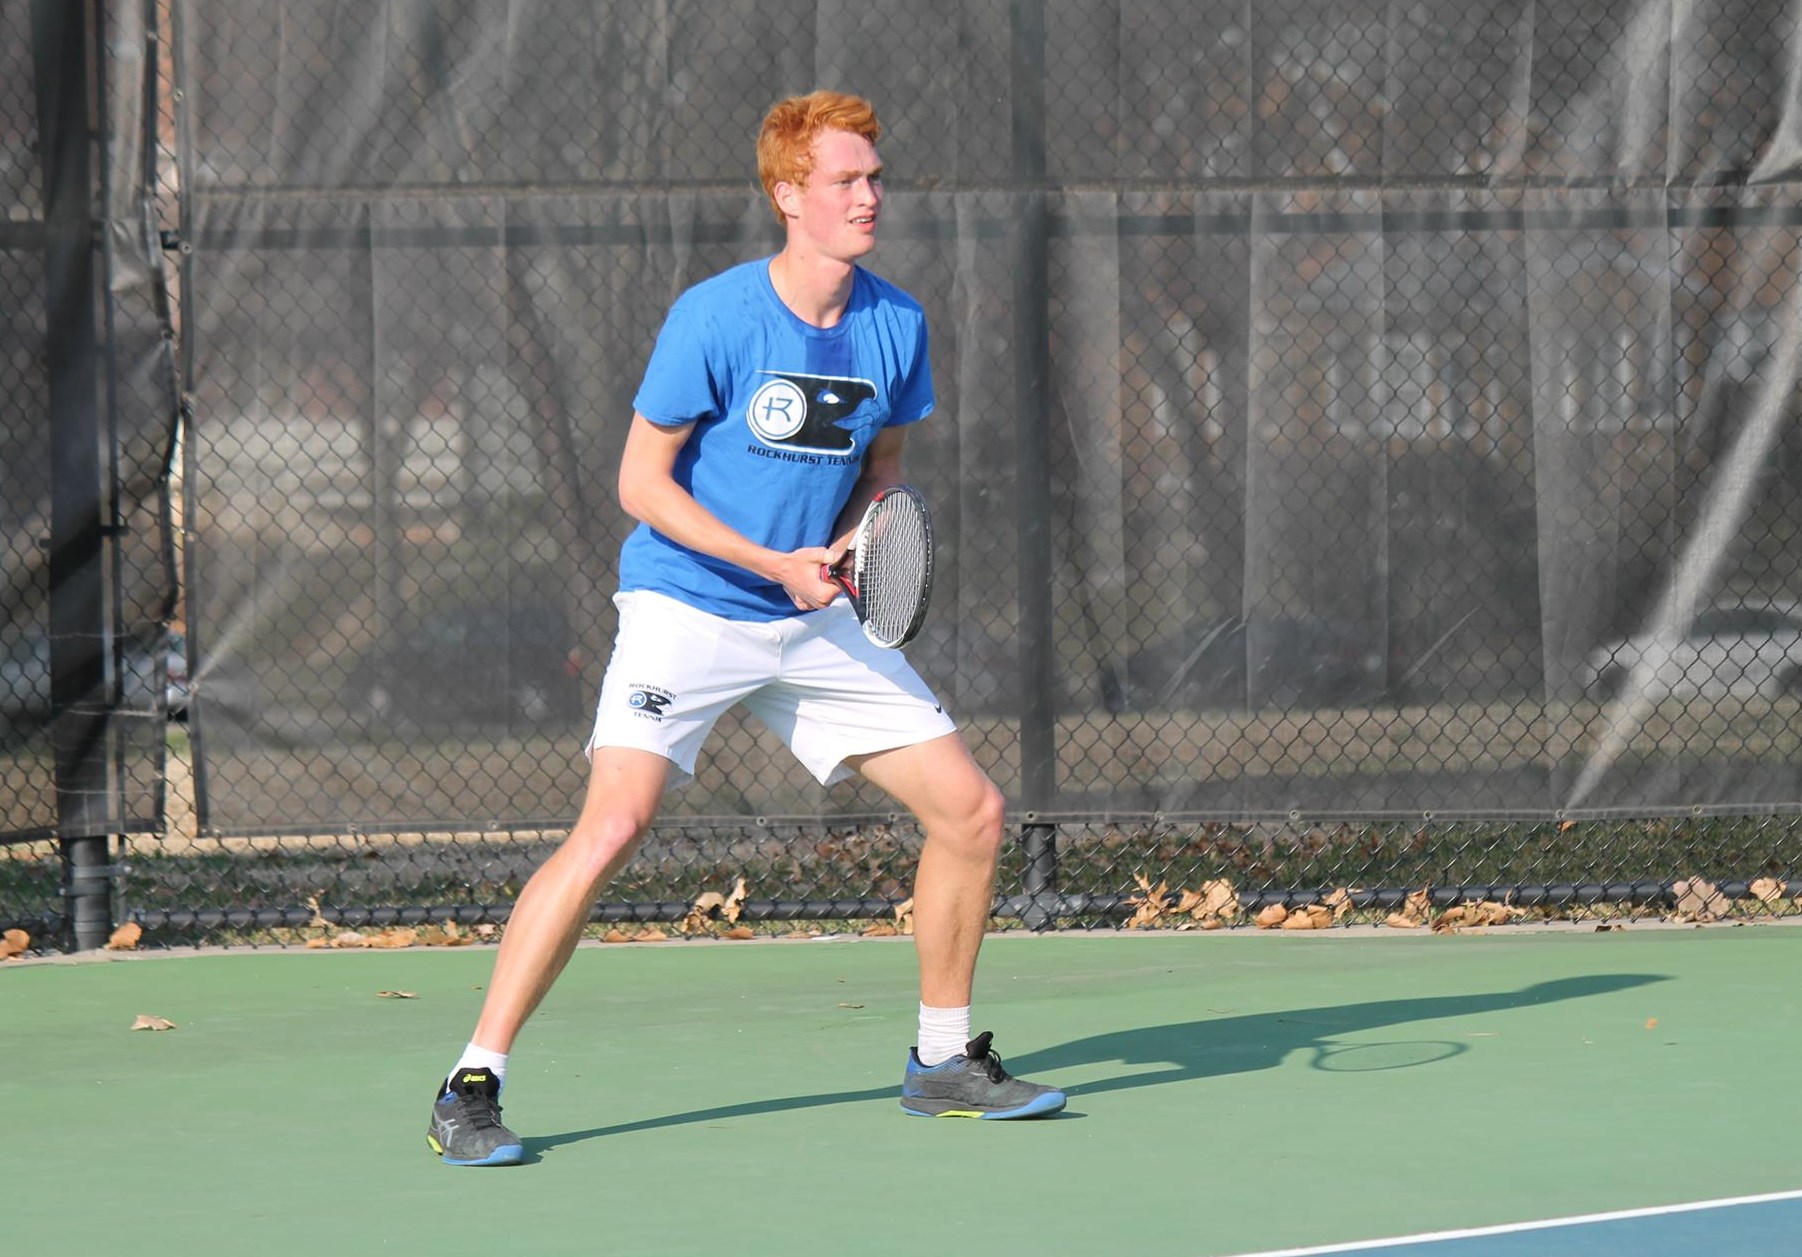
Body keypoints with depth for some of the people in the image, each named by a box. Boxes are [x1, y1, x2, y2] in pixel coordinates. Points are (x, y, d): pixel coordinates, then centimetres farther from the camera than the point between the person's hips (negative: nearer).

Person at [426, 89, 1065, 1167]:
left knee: (974, 811, 2)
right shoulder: (714, 320, -15)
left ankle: (945, 1060, 22)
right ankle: (471, 1090, -17)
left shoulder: (898, 327, 1)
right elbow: (643, 482, -10)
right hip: (686, 609, -6)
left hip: (815, 626, 6)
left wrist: (850, 546, -6)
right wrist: (775, 563, -19)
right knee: (615, 825, -24)